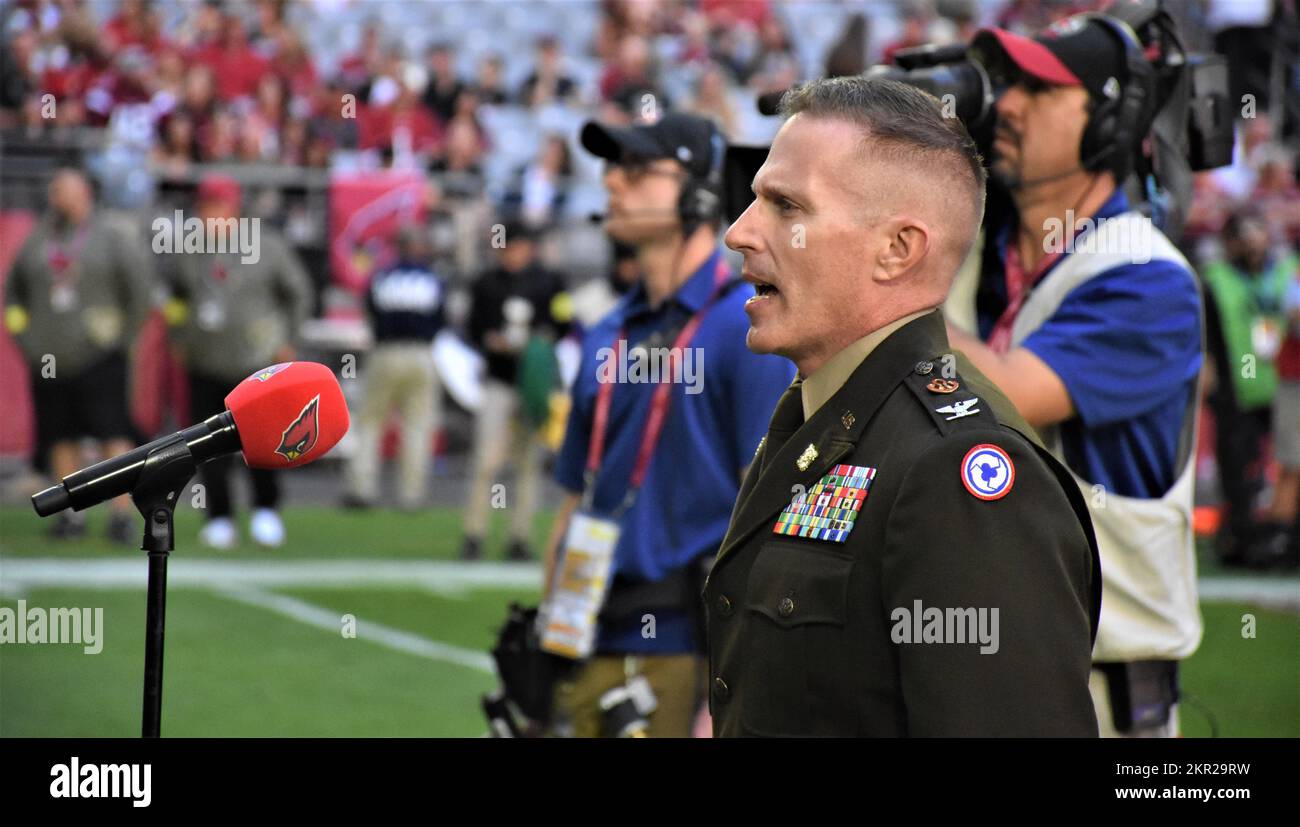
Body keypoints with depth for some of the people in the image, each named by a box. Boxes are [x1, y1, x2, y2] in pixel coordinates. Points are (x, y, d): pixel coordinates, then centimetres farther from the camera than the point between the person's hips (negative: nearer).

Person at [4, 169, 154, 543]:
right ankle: (71, 514, 13)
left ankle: (123, 512, -11)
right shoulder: (39, 240, 11)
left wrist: (123, 333, -4)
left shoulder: (112, 238, -1)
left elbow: (141, 287, -3)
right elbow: (14, 289, 22)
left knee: (112, 433, -10)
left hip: (98, 357, -5)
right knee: (61, 436, 7)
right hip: (50, 358, 5)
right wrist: (21, 331, 12)